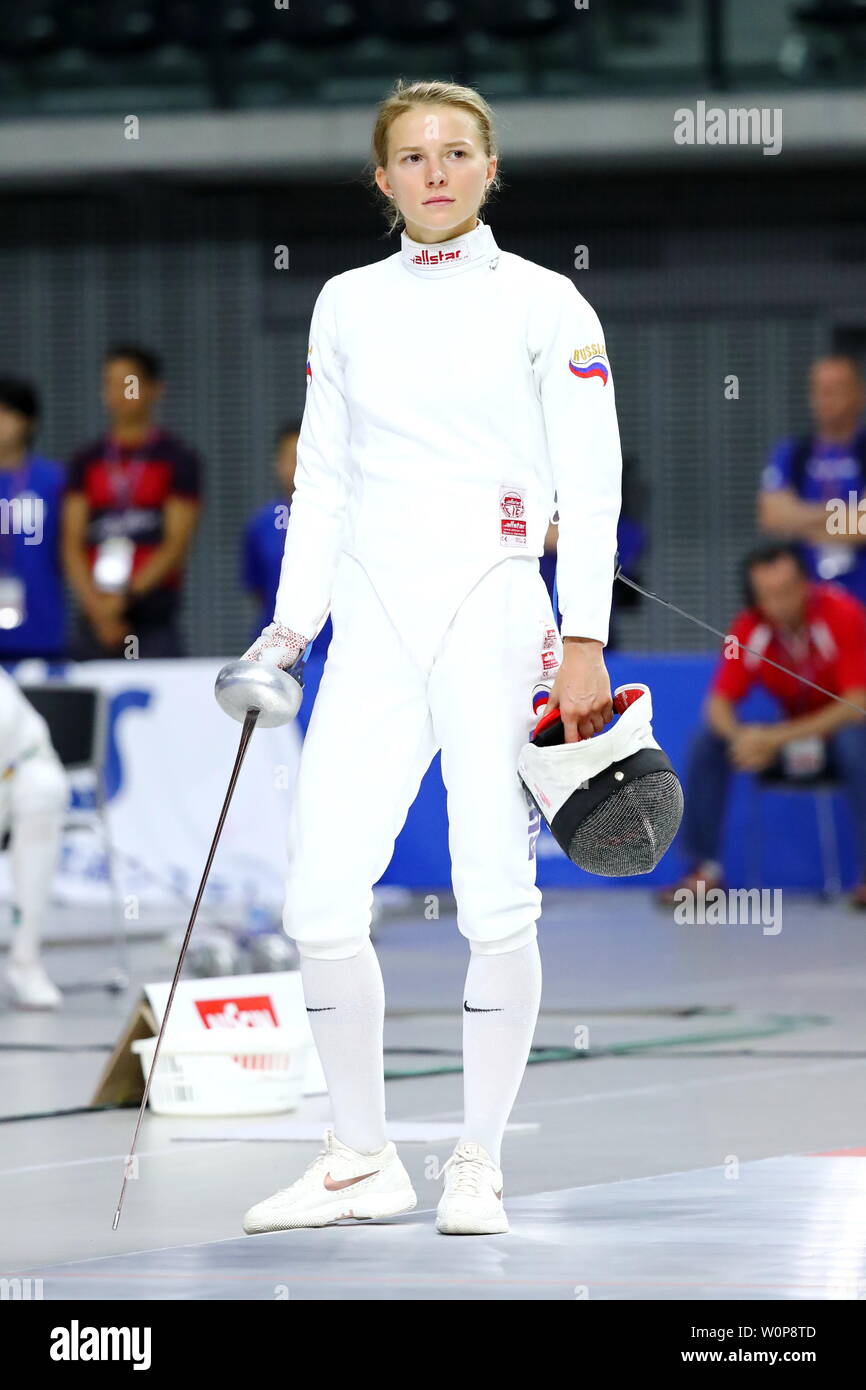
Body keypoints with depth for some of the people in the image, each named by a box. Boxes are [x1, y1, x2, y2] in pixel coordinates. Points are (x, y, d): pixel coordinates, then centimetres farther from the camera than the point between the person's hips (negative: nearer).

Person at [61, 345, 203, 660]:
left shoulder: (178, 460, 3)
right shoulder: (86, 463, 13)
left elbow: (176, 545, -4)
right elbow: (72, 544, 6)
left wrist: (126, 595, -14)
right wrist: (95, 603, -10)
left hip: (153, 623, -3)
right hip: (95, 627, 3)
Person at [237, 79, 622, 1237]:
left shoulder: (543, 304, 0)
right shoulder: (347, 306, 12)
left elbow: (590, 487, -3)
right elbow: (323, 481, 15)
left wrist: (585, 644, -11)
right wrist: (291, 625, 6)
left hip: (494, 620, -3)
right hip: (372, 629, 4)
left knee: (495, 899, -7)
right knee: (322, 901, -4)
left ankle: (479, 1163, 7)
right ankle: (362, 1161, 11)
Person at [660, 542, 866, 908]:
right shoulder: (748, 628, -11)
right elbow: (720, 703, -9)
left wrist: (778, 738, -31)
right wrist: (740, 737, -34)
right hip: (791, 734, 4)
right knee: (707, 741, -16)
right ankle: (704, 870, -10)